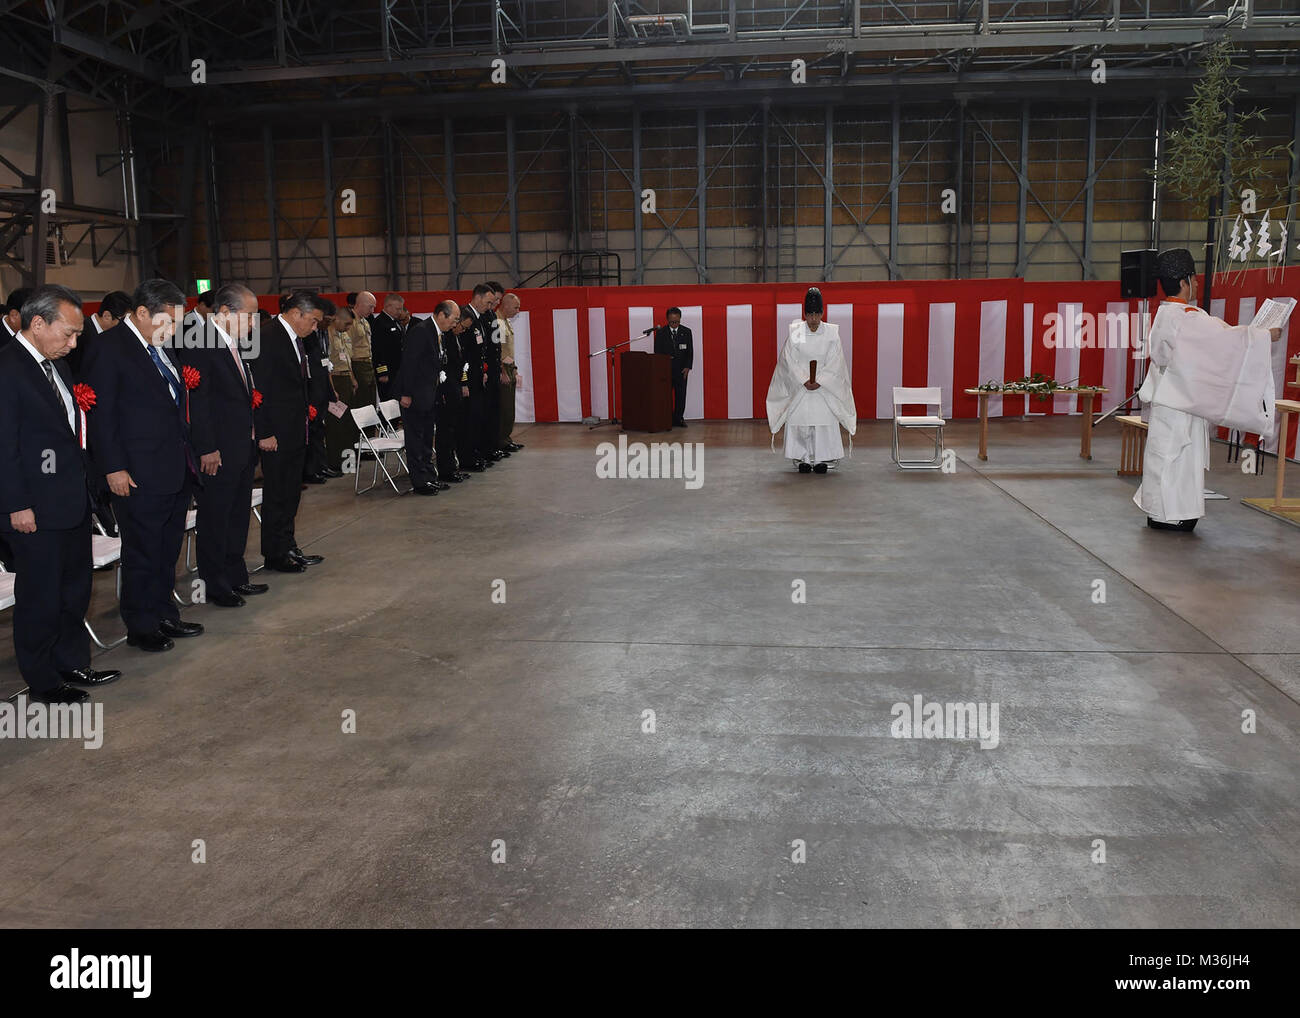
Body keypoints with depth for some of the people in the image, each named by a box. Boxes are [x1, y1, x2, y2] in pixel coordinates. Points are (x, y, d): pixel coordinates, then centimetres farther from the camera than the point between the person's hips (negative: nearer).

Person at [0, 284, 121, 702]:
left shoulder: (55, 363, 12)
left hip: (73, 501, 9)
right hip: (36, 509, -9)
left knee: (75, 589, 18)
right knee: (40, 596, 5)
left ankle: (72, 663, 33)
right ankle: (43, 681, 19)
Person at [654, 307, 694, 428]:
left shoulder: (686, 332, 5)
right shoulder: (660, 333, 1)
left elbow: (690, 351, 5)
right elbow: (657, 352, 2)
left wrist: (687, 367, -5)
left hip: (681, 370, 1)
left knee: (681, 395, 1)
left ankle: (678, 419, 8)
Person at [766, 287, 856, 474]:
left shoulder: (831, 333, -2)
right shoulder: (795, 332, -3)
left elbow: (834, 363, -4)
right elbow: (790, 361, -5)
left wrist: (819, 382, -13)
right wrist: (805, 381, -14)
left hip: (825, 386, 0)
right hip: (799, 386, 0)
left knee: (824, 422, -3)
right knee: (800, 422, -1)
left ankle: (822, 459, 6)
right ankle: (803, 458, 8)